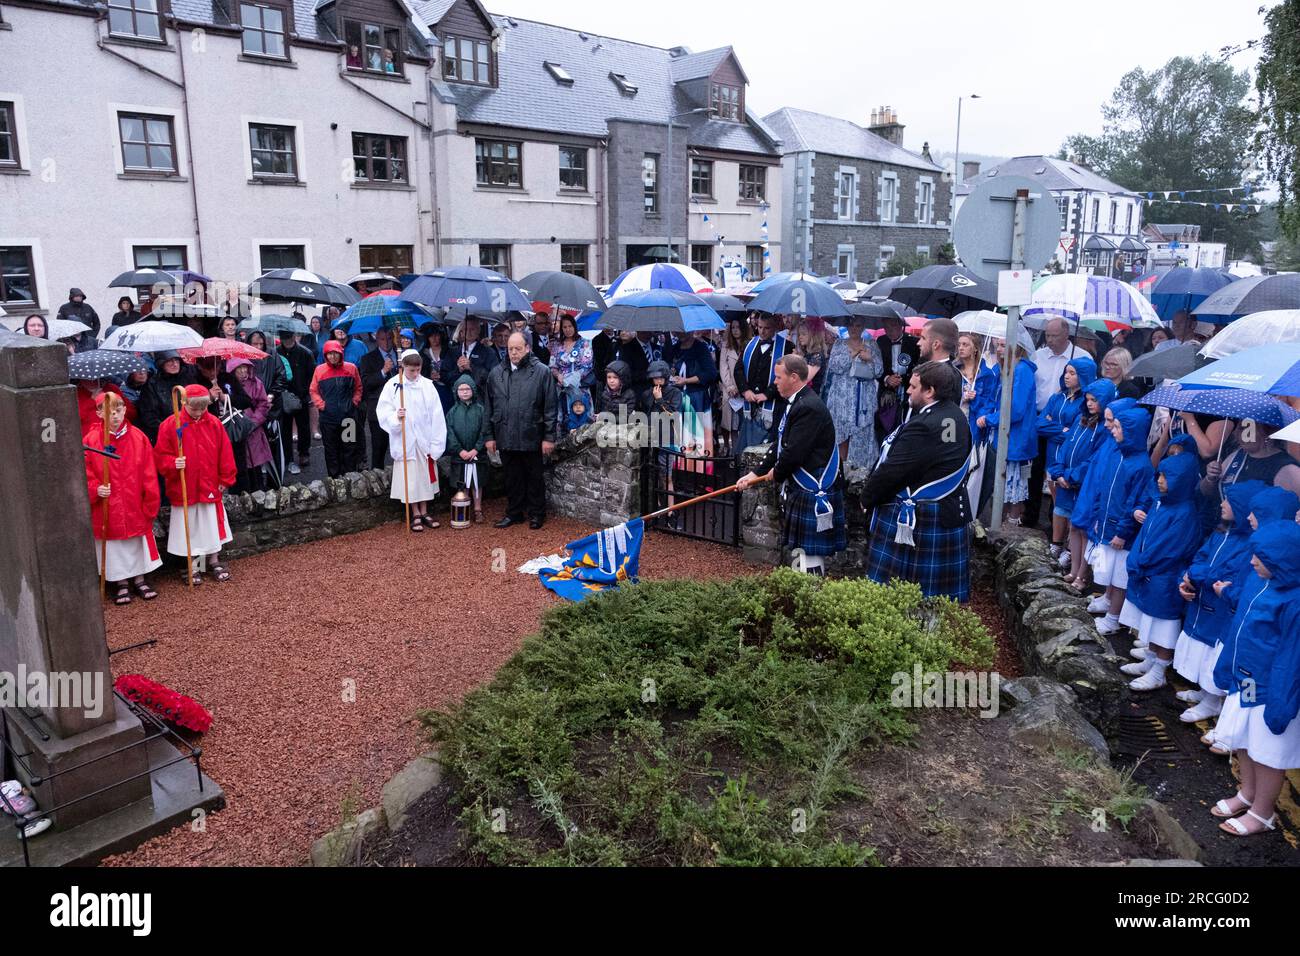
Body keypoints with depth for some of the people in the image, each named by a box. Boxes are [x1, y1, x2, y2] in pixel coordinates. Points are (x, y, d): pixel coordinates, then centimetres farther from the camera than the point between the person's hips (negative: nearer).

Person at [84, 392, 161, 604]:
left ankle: (139, 578, 30)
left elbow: (149, 474, -2)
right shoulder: (90, 440, -8)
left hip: (135, 505, 1)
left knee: (138, 544, 13)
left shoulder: (138, 437, -4)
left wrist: (151, 501, -3)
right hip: (107, 507, -1)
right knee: (113, 545, 9)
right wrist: (96, 489, -21)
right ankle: (121, 582, 24)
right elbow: (85, 473, -4)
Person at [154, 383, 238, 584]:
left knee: (211, 526, 12)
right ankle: (193, 566, 22)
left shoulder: (214, 424, -1)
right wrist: (173, 464, -24)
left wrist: (225, 479, 4)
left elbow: (225, 453, 4)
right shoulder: (170, 425, -7)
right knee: (189, 527, 8)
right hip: (184, 489, -2)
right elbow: (160, 455, -4)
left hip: (210, 487, 2)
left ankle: (214, 562, 27)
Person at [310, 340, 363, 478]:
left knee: (349, 449, 4)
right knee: (331, 451, 7)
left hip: (348, 416, 0)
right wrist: (321, 404, -3)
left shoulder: (351, 368, 2)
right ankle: (334, 479, 16)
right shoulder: (319, 370, 1)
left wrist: (355, 401, 0)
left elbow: (358, 388, 12)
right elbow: (313, 391, 8)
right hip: (328, 417, 0)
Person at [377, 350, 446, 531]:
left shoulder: (428, 385, -2)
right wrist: (395, 417, -27)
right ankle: (415, 515, 16)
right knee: (410, 478, 4)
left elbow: (436, 416, -3)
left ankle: (424, 512, 24)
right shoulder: (393, 385, -5)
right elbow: (383, 411, -4)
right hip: (405, 440, -2)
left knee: (425, 476, 11)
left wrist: (436, 443, -7)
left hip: (425, 440, 2)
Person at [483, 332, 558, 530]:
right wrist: (490, 435, 7)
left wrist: (549, 437, -8)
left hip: (532, 438, -3)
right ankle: (514, 513, 26)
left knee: (534, 477, 9)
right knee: (512, 478, 13)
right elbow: (489, 407, 10)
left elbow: (551, 407, -5)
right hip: (506, 437, 3)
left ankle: (536, 514, 22)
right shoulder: (496, 373, 6)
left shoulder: (541, 372, -4)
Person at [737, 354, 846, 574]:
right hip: (801, 490, 10)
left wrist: (776, 474, -5)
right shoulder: (794, 403, 12)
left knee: (810, 552, -4)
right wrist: (756, 473, 8)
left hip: (813, 493, -10)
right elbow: (780, 444, 14)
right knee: (799, 549, 17)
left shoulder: (809, 408, -21)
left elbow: (794, 453, -24)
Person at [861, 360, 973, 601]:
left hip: (916, 521, -9)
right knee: (942, 592, 16)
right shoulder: (956, 417, 5)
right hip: (951, 515, 9)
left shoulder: (923, 427, -24)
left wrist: (867, 498, -3)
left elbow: (891, 471, -21)